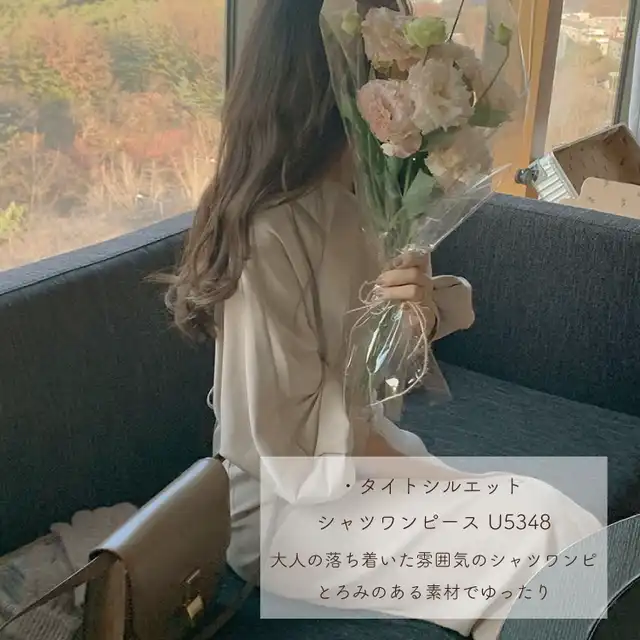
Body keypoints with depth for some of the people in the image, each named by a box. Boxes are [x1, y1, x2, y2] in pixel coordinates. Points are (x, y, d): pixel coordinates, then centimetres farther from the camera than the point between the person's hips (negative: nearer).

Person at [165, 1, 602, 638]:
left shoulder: (360, 198, -1)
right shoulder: (270, 234, -27)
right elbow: (289, 436, -23)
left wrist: (423, 310, -18)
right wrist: (446, 486, -15)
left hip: (361, 441, 7)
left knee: (573, 529, -4)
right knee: (554, 548, -14)